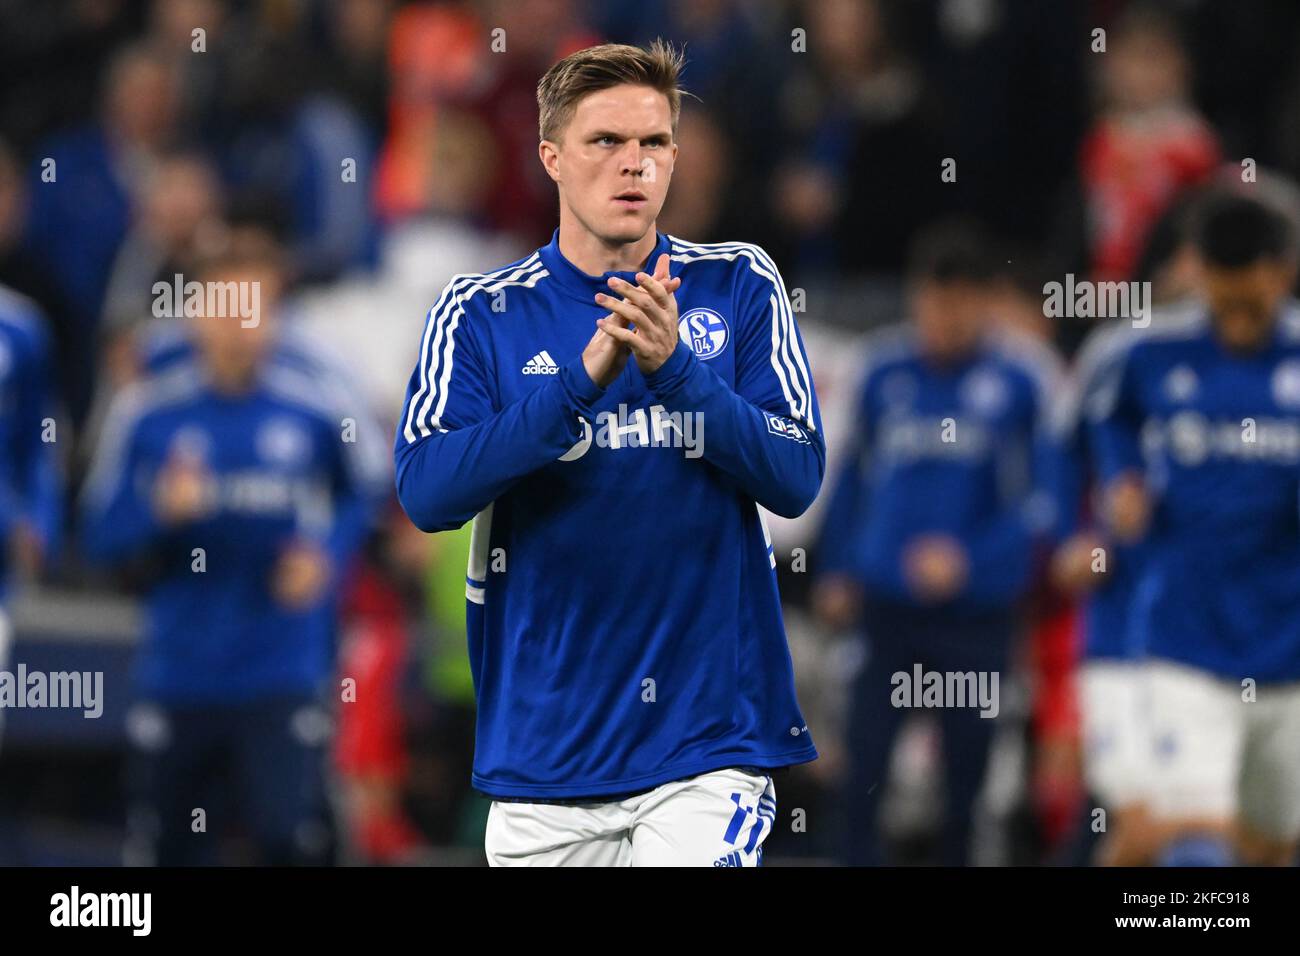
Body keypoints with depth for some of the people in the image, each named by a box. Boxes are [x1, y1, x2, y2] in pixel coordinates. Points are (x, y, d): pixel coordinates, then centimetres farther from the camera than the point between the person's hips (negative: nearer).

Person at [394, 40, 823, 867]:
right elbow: (426, 492, -12)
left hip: (707, 741, -1)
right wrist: (583, 379, -22)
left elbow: (796, 479, -5)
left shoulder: (738, 288, 3)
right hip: (542, 755, 1)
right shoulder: (480, 315, 2)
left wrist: (674, 366, -19)